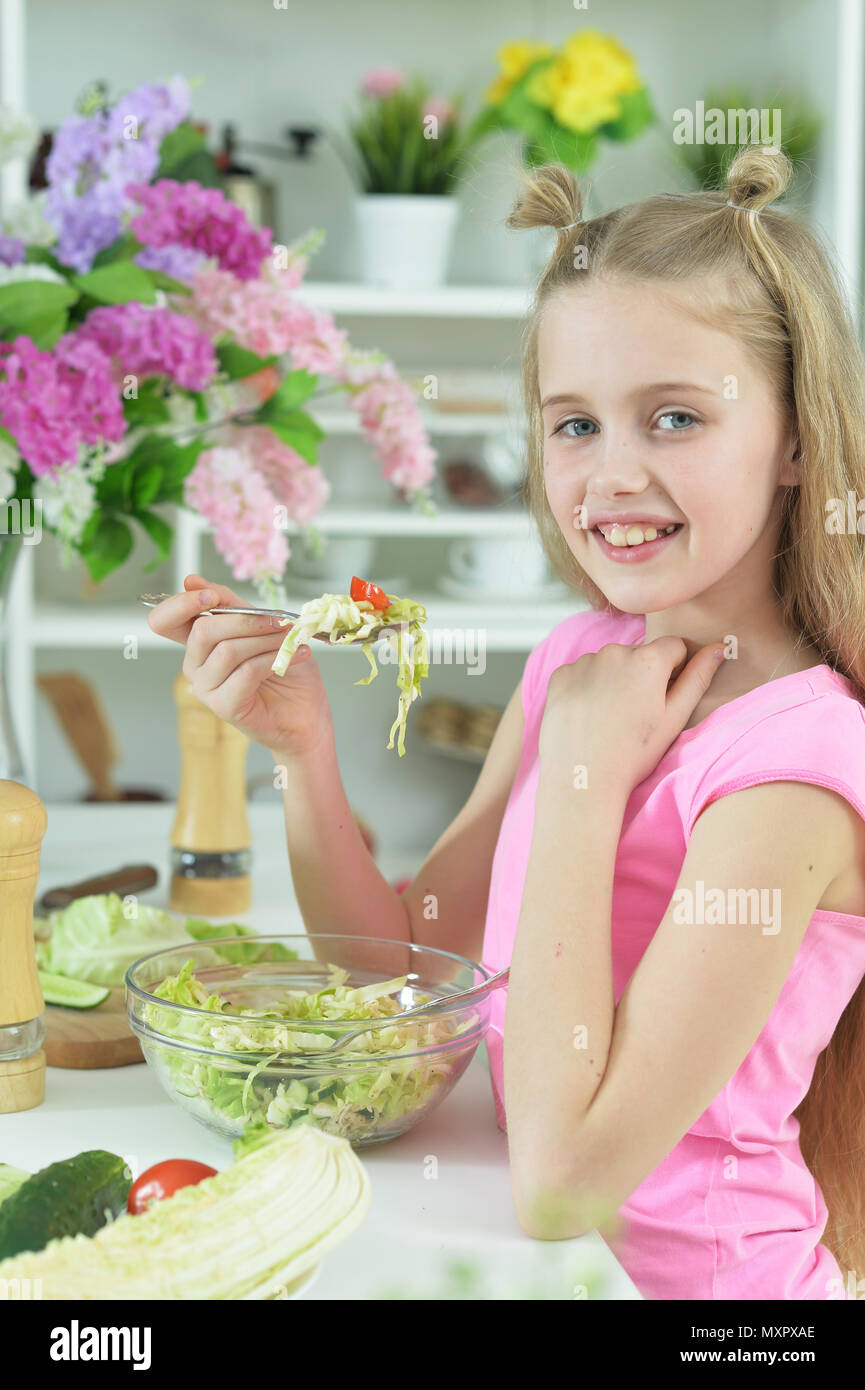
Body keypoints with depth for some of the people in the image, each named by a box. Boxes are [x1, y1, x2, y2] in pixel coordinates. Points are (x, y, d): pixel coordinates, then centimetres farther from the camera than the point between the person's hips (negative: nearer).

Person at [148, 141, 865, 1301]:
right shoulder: (579, 660, -1)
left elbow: (562, 1182, -25)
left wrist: (584, 777, -21)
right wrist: (303, 749, -10)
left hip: (695, 1273, -5)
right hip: (535, 1248, 5)